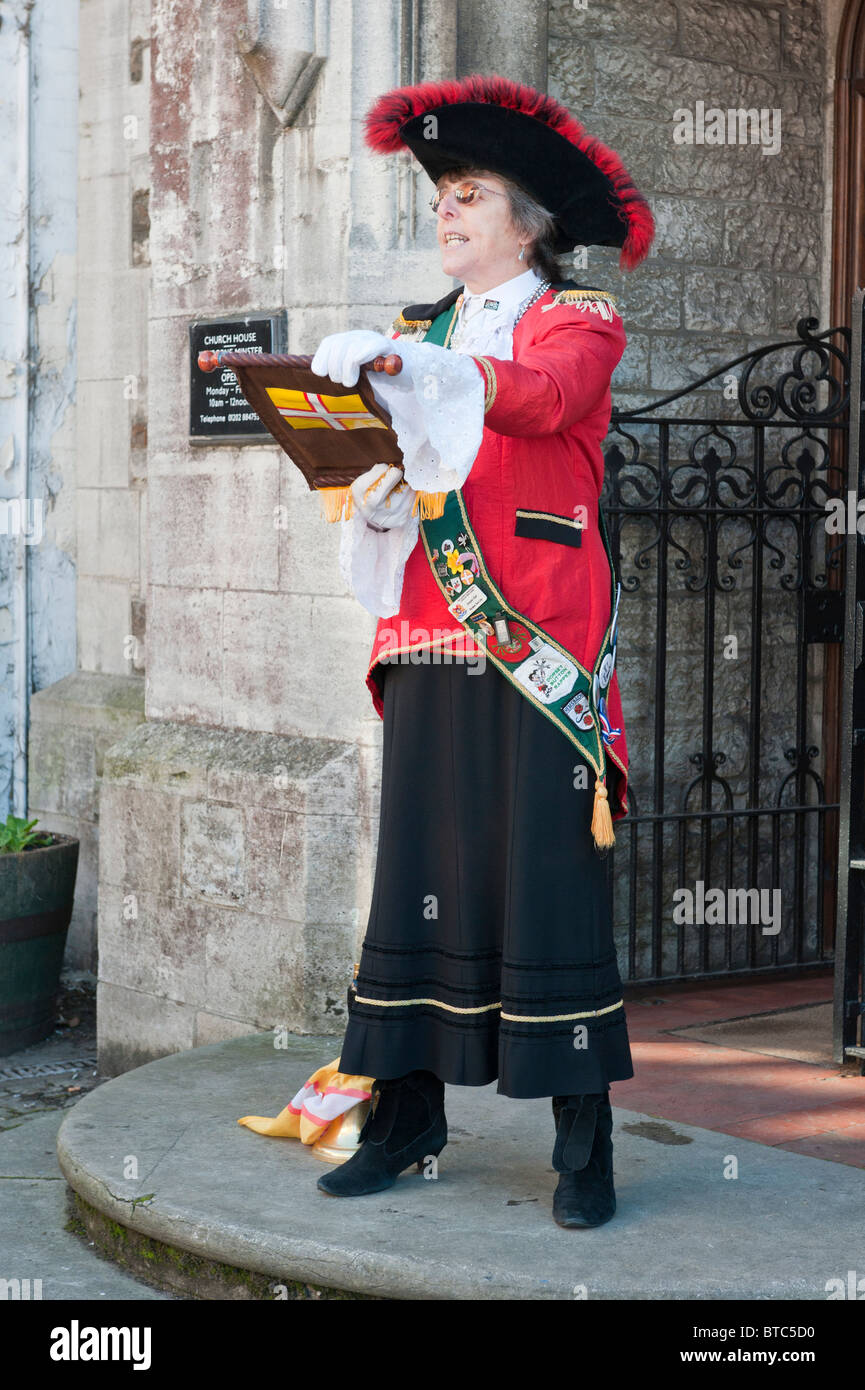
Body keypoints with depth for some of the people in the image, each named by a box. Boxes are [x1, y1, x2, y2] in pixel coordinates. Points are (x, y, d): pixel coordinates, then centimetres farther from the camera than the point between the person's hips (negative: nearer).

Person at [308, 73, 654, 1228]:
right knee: (421, 873, 5)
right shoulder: (420, 334, 20)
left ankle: (584, 1146, 0)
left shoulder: (580, 321, 5)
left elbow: (542, 397, -18)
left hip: (541, 645, -5)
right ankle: (407, 1119, 13)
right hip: (430, 646, 5)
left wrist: (403, 359, -28)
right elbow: (378, 474, 17)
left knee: (551, 878, -6)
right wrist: (373, 500, -6)